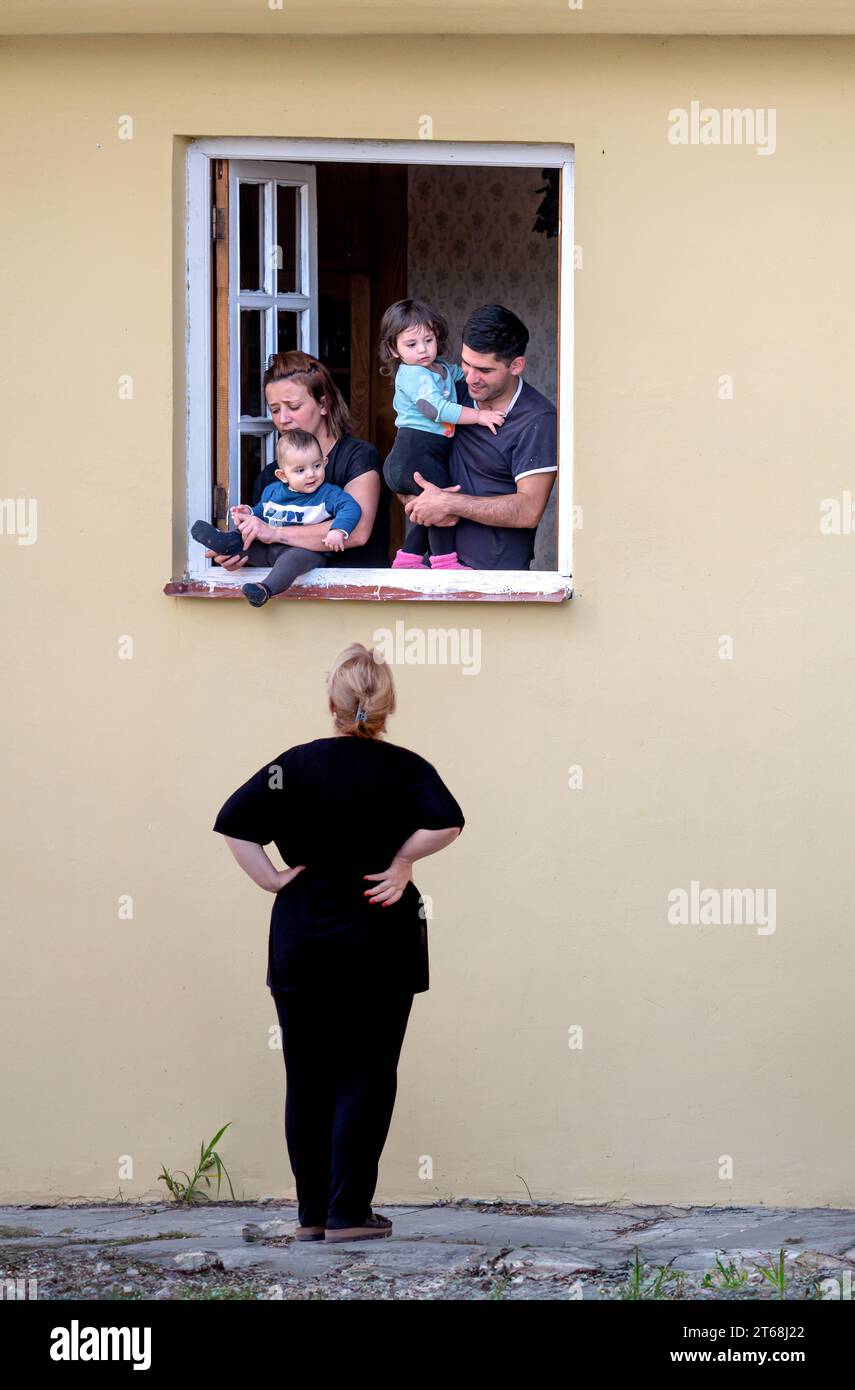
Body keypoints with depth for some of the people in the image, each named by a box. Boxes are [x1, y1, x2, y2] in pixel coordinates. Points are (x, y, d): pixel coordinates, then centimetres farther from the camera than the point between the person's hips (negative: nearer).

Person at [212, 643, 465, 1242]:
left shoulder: (296, 765, -1)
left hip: (301, 942, 2)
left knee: (308, 1080, 9)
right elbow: (446, 821, -20)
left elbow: (233, 822, -9)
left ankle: (312, 1214, 12)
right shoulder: (404, 768, -4)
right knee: (365, 1077, 2)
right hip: (380, 945, -2)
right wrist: (401, 861, -7)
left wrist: (271, 878, -3)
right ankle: (348, 1214, -3)